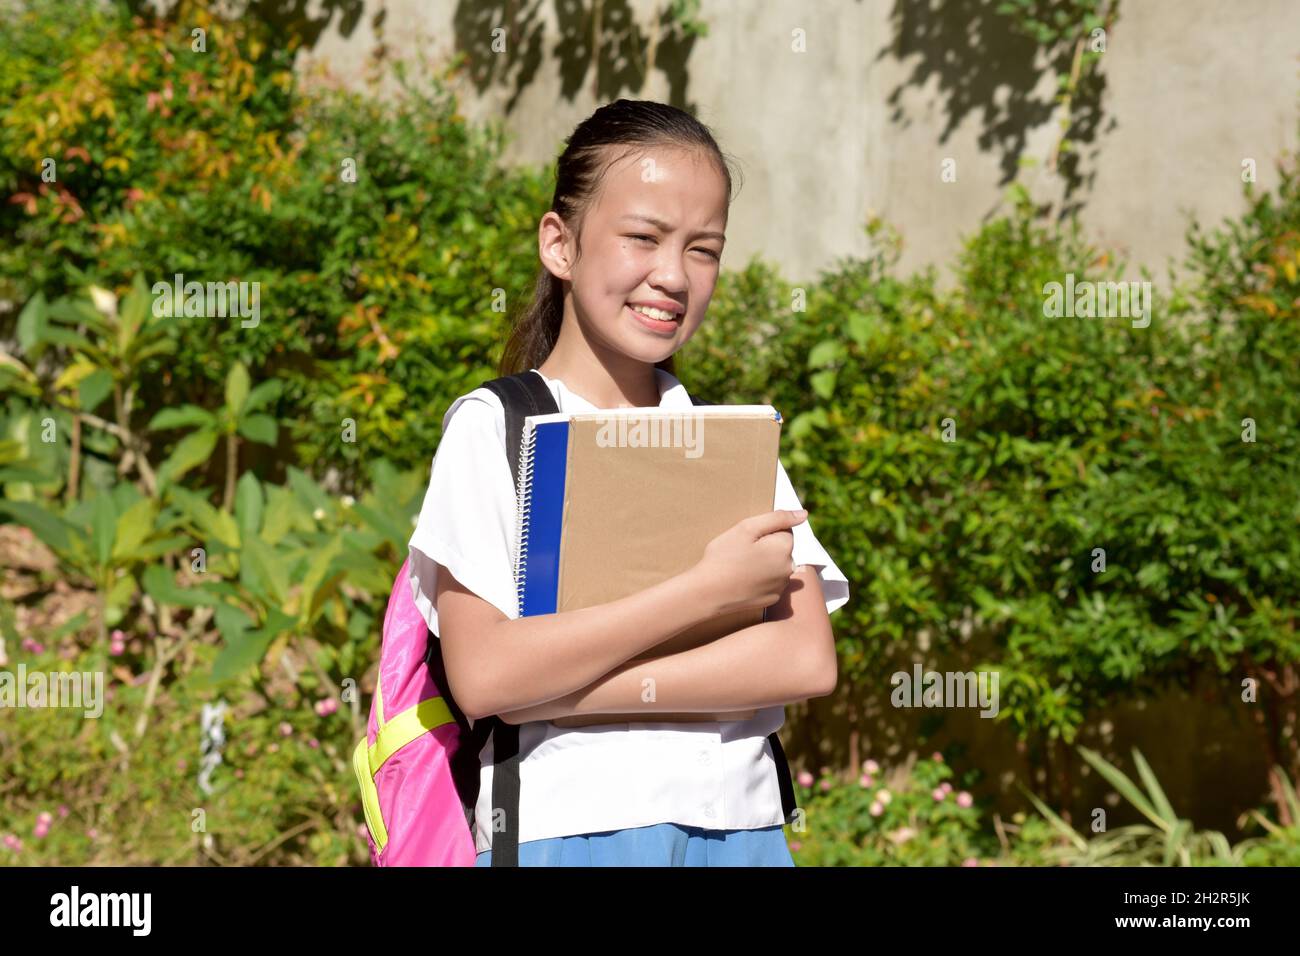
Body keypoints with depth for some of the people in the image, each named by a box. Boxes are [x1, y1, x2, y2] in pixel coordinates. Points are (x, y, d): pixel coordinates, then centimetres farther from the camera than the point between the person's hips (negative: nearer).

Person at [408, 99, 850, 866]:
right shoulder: (492, 427, -3)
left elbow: (807, 659, -5)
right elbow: (482, 676, -13)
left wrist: (564, 685, -14)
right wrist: (709, 590, -12)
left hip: (740, 826, 3)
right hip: (569, 827, -3)